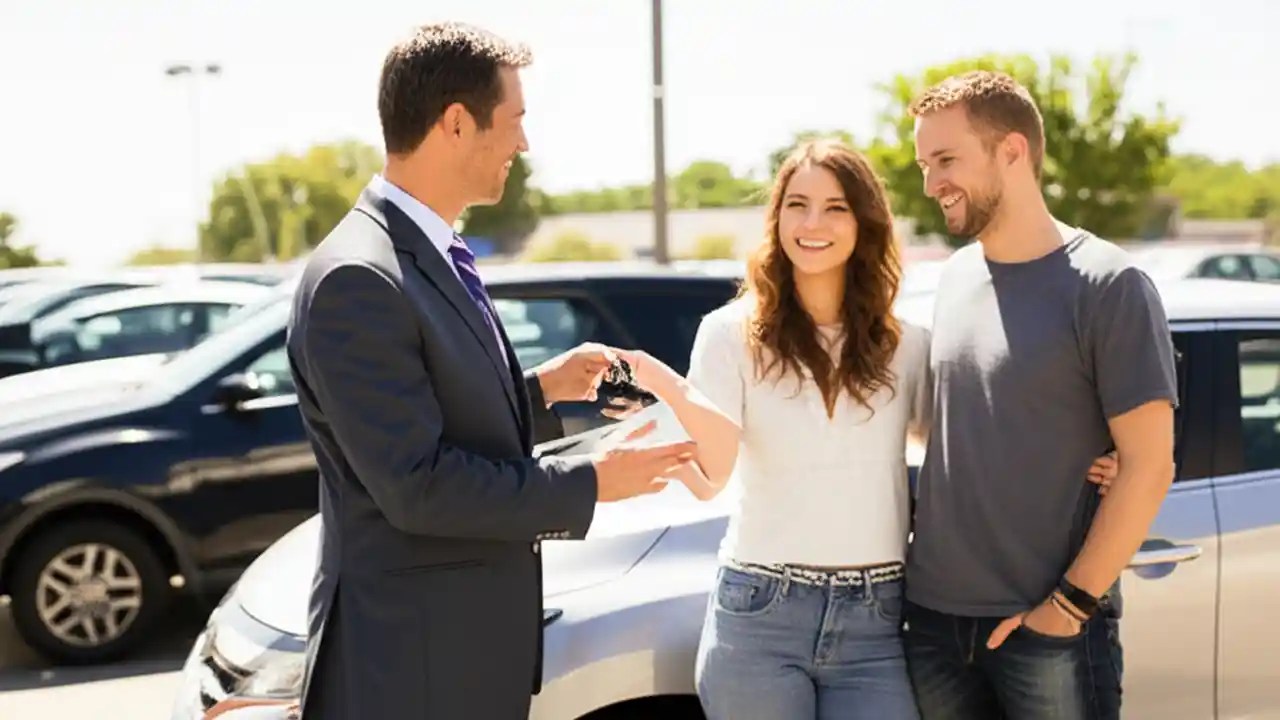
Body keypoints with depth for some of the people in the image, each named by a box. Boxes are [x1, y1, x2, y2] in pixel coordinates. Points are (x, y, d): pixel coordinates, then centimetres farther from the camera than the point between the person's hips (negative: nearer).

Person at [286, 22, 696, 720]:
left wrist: (540, 388, 9)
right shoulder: (356, 281, -20)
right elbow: (415, 485, -23)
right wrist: (591, 483, -17)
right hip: (411, 663, -9)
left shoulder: (432, 256, 10)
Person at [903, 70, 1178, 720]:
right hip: (932, 617, 6)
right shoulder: (956, 276, 8)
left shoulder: (1107, 287, -10)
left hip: (1049, 631, -5)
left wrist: (1070, 604, -14)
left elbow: (1147, 468, -12)